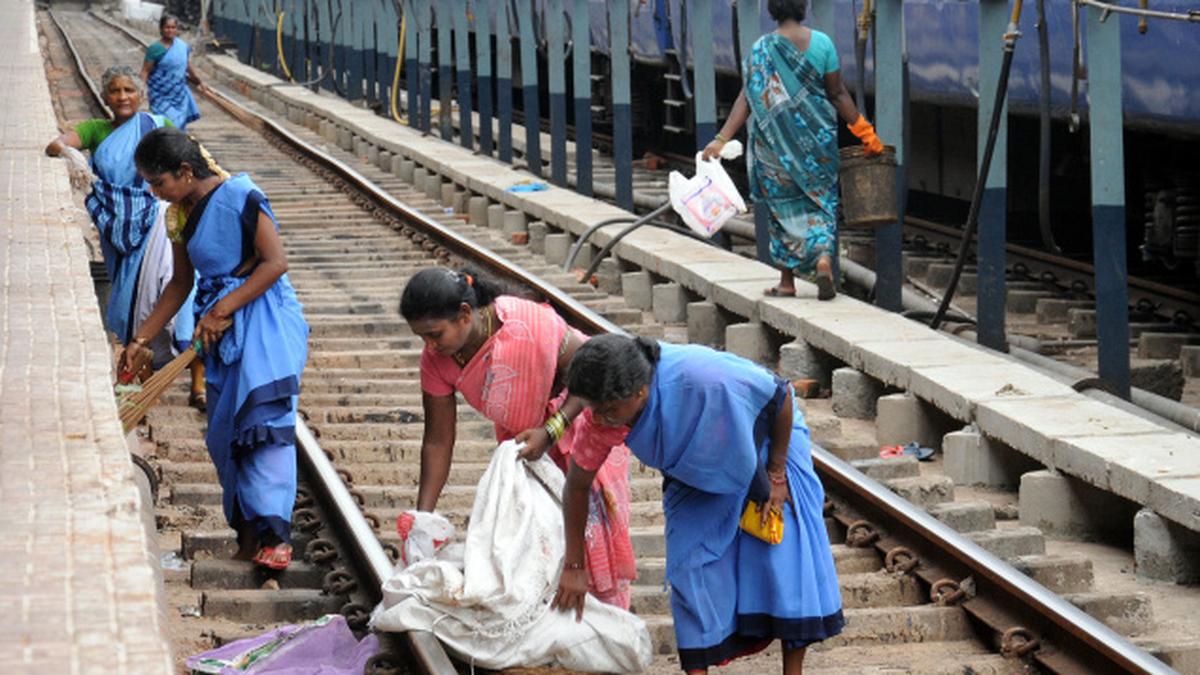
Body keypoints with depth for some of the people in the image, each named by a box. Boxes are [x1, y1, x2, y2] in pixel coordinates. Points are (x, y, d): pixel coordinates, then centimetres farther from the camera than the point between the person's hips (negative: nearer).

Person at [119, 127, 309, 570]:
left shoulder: (239, 197, -15)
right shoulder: (180, 214, 8)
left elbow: (275, 262, -18)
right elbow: (182, 283, 19)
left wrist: (222, 310, -19)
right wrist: (140, 340, 17)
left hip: (262, 315, -8)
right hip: (221, 329, 8)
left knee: (265, 418, -16)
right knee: (225, 430, 4)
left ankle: (273, 533, -17)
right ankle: (248, 532, 9)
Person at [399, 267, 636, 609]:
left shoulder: (530, 326, -38)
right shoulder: (436, 359, -21)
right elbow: (438, 441, -13)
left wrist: (551, 431, -34)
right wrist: (422, 518, -15)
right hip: (521, 434, 5)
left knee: (591, 527, -4)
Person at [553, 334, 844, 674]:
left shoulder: (702, 378, -45)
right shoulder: (598, 419, -29)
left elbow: (781, 396, -26)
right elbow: (576, 487, -12)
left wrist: (777, 476, -17)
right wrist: (571, 569, -9)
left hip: (765, 443, -4)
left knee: (788, 554, -9)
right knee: (691, 563, -7)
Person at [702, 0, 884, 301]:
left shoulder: (761, 50, -8)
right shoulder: (822, 43, -5)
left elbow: (747, 98, -13)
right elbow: (837, 94, -1)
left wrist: (722, 139, -13)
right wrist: (864, 131, 8)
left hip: (777, 141, 0)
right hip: (817, 138, 0)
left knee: (784, 204, 12)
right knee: (821, 201, 10)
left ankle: (787, 280, 14)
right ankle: (824, 258, -16)